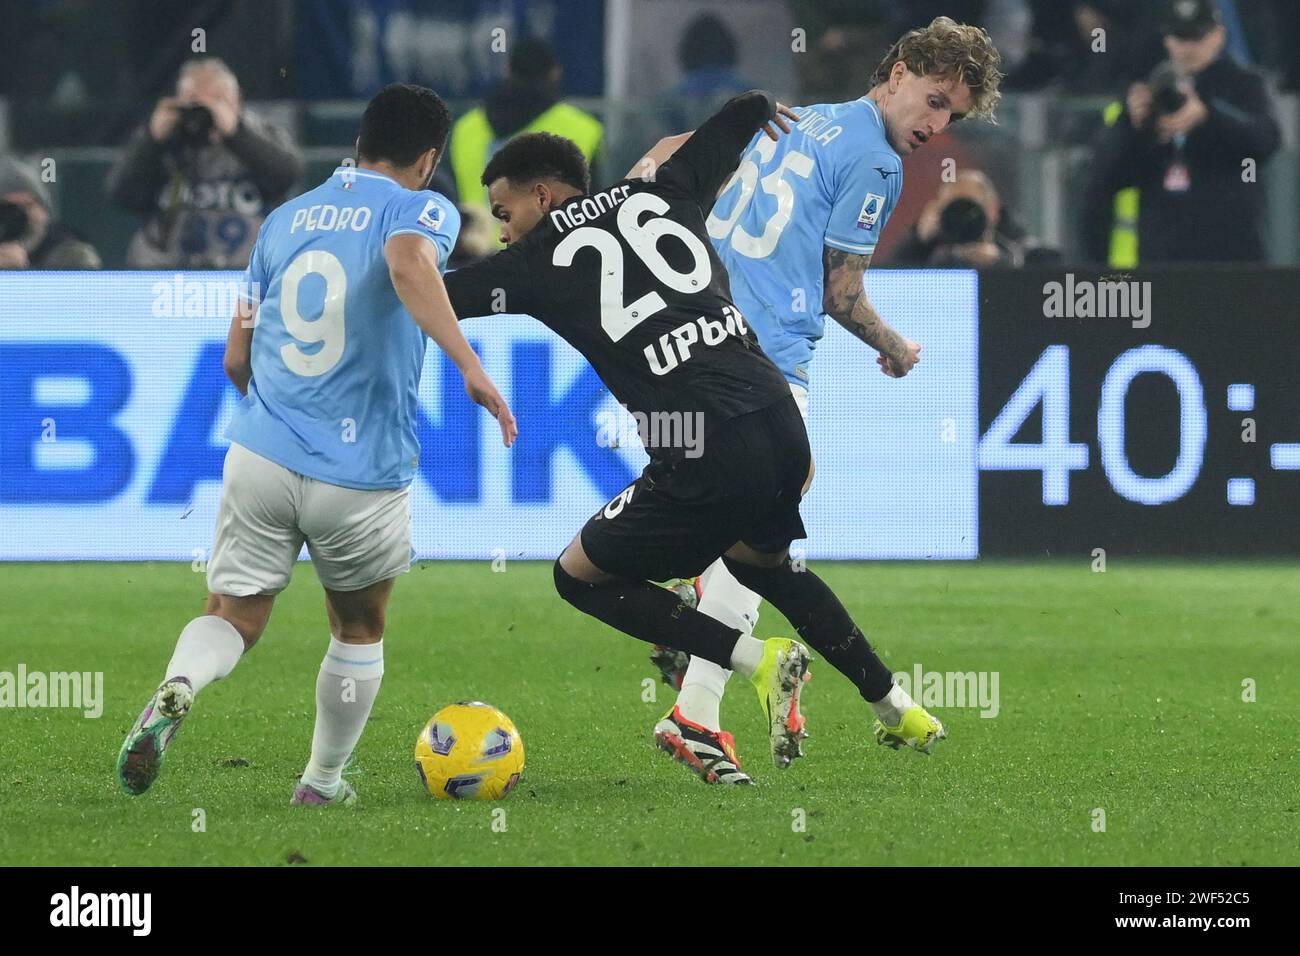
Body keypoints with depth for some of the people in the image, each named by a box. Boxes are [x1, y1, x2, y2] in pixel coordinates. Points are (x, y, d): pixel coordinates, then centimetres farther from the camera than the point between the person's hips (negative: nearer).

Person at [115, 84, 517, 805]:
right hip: (363, 476, -3)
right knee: (359, 632, 20)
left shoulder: (285, 219, 14)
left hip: (261, 454, 3)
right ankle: (323, 782, 29)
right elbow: (409, 263, -28)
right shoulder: (420, 210, -2)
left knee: (232, 617, 6)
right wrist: (469, 366, -34)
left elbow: (236, 359, 18)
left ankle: (178, 688, -26)